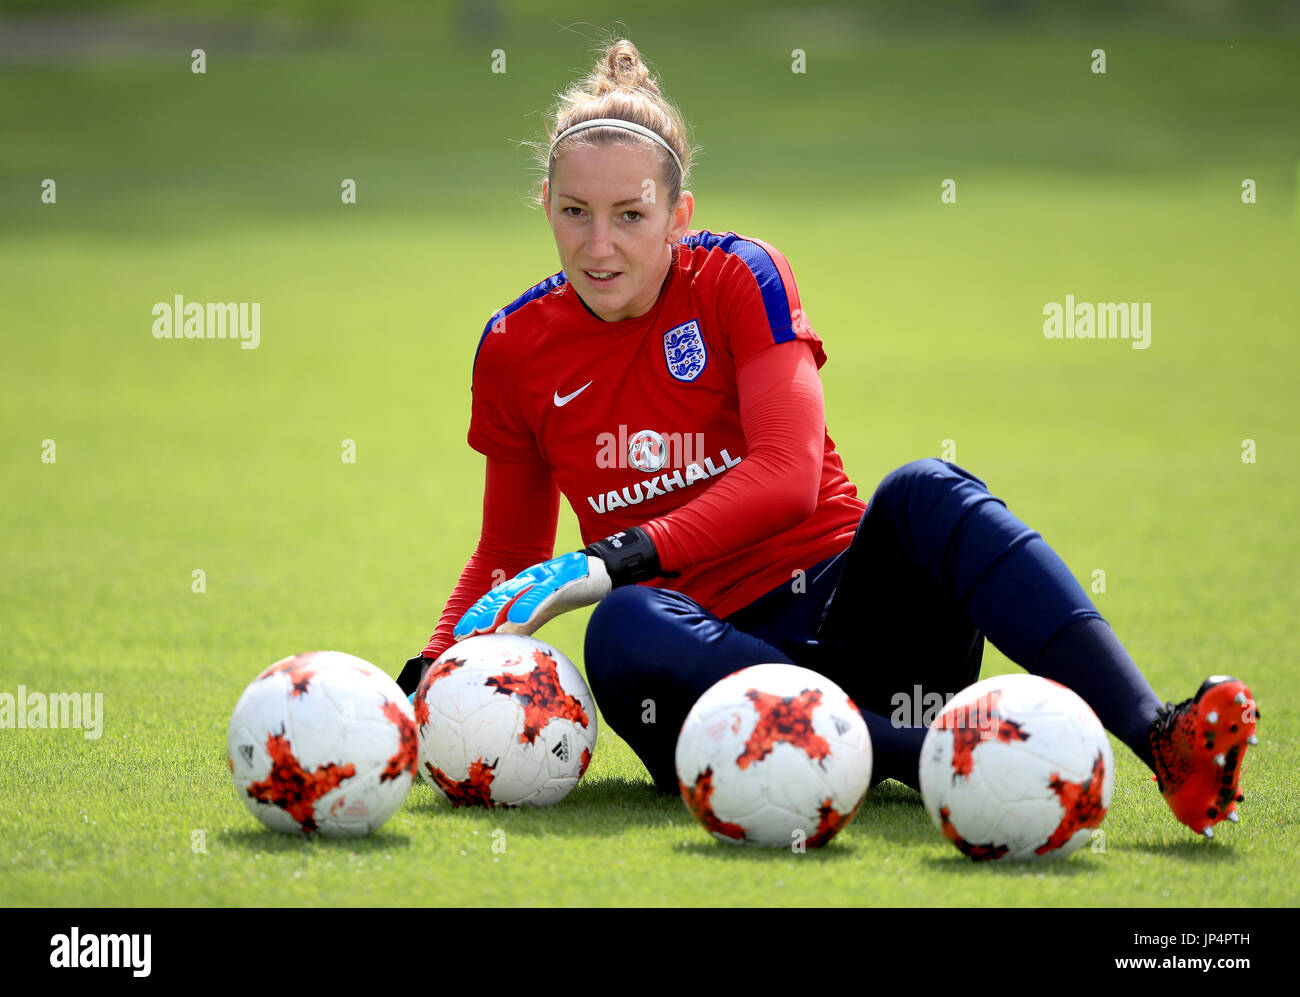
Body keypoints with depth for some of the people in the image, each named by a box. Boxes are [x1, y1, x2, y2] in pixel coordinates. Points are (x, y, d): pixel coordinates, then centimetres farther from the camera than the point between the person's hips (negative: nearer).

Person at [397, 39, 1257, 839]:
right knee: (623, 633, -36)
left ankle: (1161, 740, -47)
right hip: (707, 655, 1)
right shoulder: (516, 352, 5)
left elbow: (788, 475, -16)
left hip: (848, 607, 0)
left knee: (926, 493, -32)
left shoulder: (739, 279, -2)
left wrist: (616, 561, -26)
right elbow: (509, 555, 17)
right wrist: (437, 669, -2)